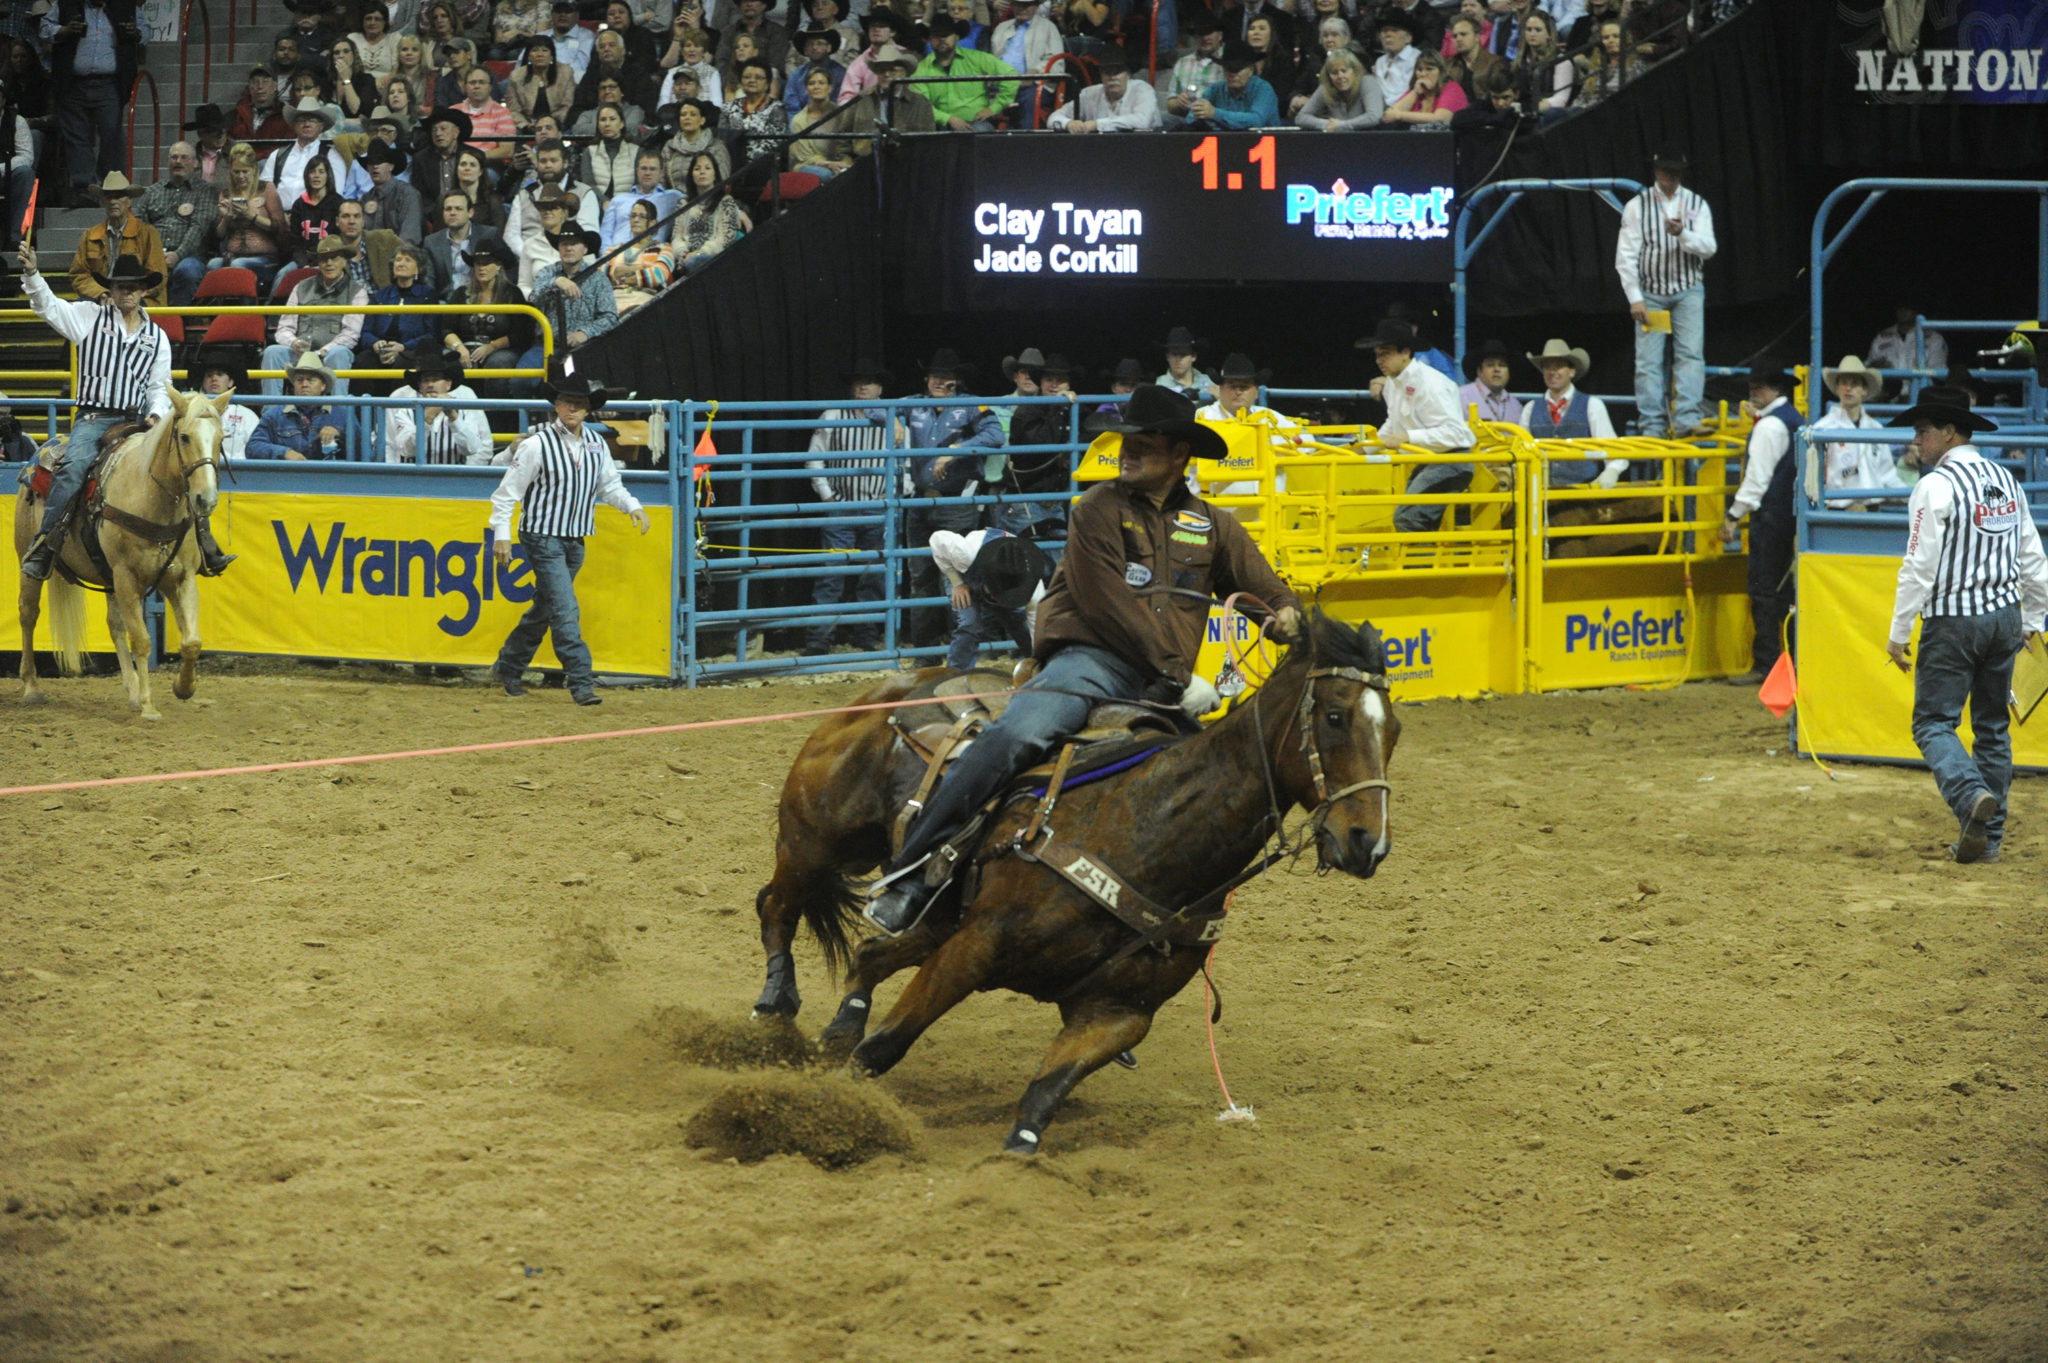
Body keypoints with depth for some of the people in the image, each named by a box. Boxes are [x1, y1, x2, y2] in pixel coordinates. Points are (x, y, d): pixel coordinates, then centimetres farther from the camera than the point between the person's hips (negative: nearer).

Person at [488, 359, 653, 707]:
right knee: (565, 612, -13)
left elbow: (609, 484, 15)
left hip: (575, 540, 7)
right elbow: (508, 491, -9)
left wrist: (632, 506, -3)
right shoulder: (538, 444, -14)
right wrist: (501, 534, -12)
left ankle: (508, 668, 33)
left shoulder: (596, 443, 3)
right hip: (543, 537, -7)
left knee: (545, 607, 17)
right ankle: (581, 683, -14)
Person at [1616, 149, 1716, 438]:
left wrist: (1682, 234, -23)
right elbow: (1626, 256, -1)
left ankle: (1687, 420, -19)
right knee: (1648, 361, -6)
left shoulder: (1697, 205, 7)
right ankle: (1651, 427, -6)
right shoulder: (1637, 206, 2)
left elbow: (1708, 248, -3)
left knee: (1691, 355, -13)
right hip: (1650, 292, -1)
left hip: (1688, 291, 1)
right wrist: (1635, 298, -9)